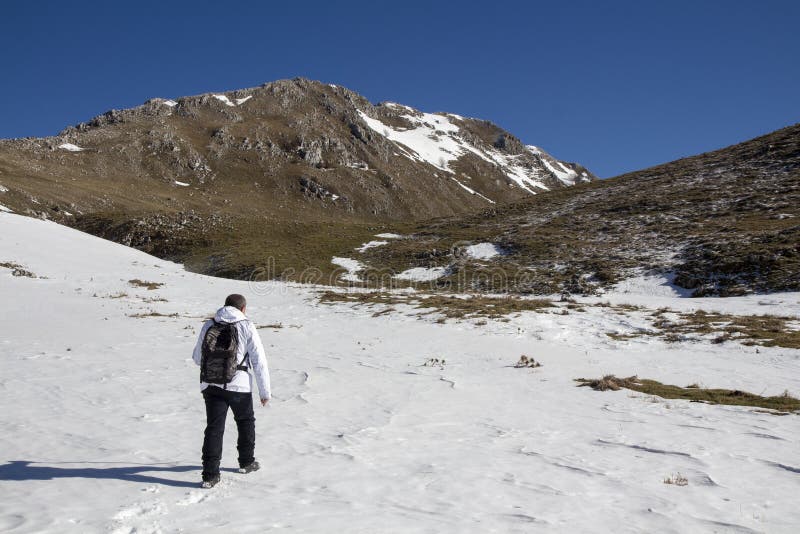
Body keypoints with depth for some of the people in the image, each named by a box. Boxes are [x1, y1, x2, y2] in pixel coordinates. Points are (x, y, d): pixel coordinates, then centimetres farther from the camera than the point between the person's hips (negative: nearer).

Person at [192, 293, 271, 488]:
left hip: (210, 385, 2)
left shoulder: (209, 325, 7)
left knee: (214, 428, 6)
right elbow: (259, 362, -5)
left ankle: (210, 475, 2)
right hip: (239, 386, -2)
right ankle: (246, 462, 33)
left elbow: (197, 358, 15)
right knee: (245, 421, 21)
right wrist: (265, 391, 1)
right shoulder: (247, 327, -4)